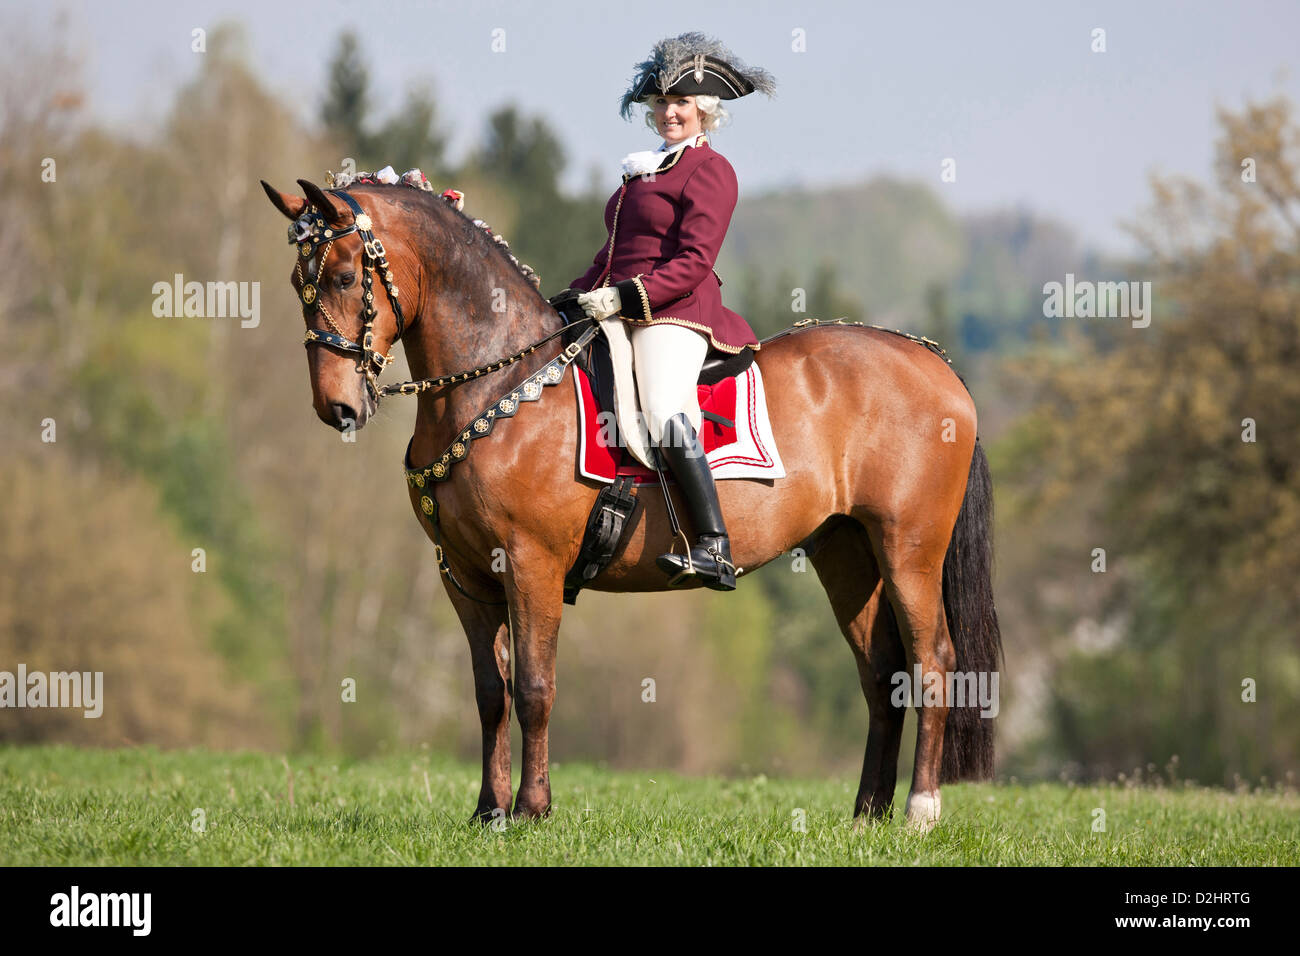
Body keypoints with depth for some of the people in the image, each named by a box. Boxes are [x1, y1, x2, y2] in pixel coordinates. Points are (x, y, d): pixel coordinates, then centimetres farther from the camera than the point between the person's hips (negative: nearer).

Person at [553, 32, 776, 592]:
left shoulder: (709, 170, -3)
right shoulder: (646, 172, 26)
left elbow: (693, 262, -13)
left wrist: (624, 297, -21)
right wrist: (574, 299, 14)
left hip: (674, 314, -10)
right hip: (619, 315, 10)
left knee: (664, 412, -31)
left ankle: (715, 550, -39)